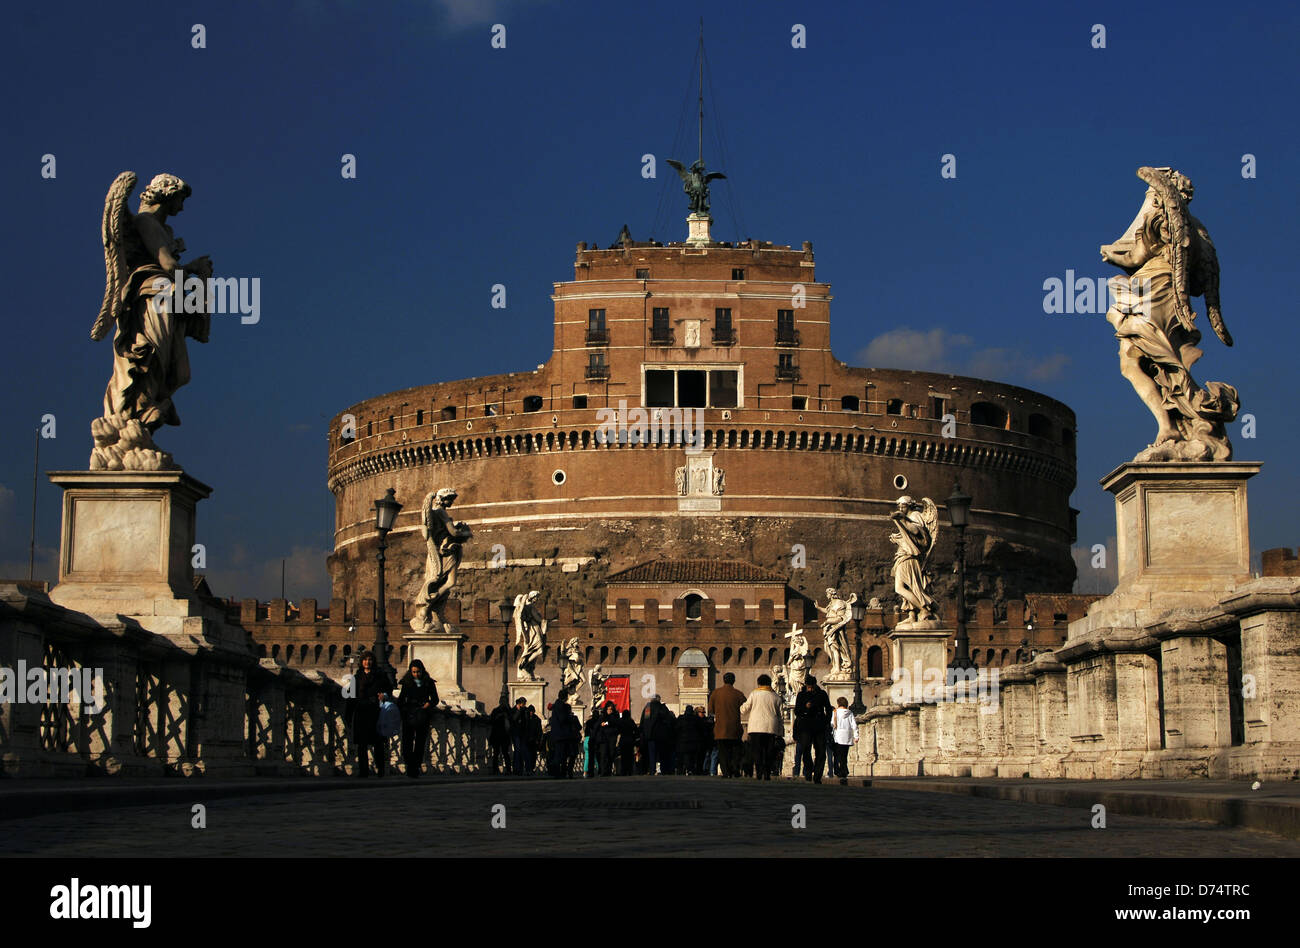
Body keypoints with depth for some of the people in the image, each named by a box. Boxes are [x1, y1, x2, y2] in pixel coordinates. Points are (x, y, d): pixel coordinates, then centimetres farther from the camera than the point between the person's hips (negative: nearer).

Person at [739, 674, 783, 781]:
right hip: (771, 728, 2)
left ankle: (758, 773, -12)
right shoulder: (775, 697, 9)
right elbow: (778, 714, 14)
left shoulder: (754, 694, 1)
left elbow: (745, 709, 7)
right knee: (768, 752, 5)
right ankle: (767, 774, 0)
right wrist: (781, 727, 25)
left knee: (757, 751, -2)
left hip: (756, 727, -2)